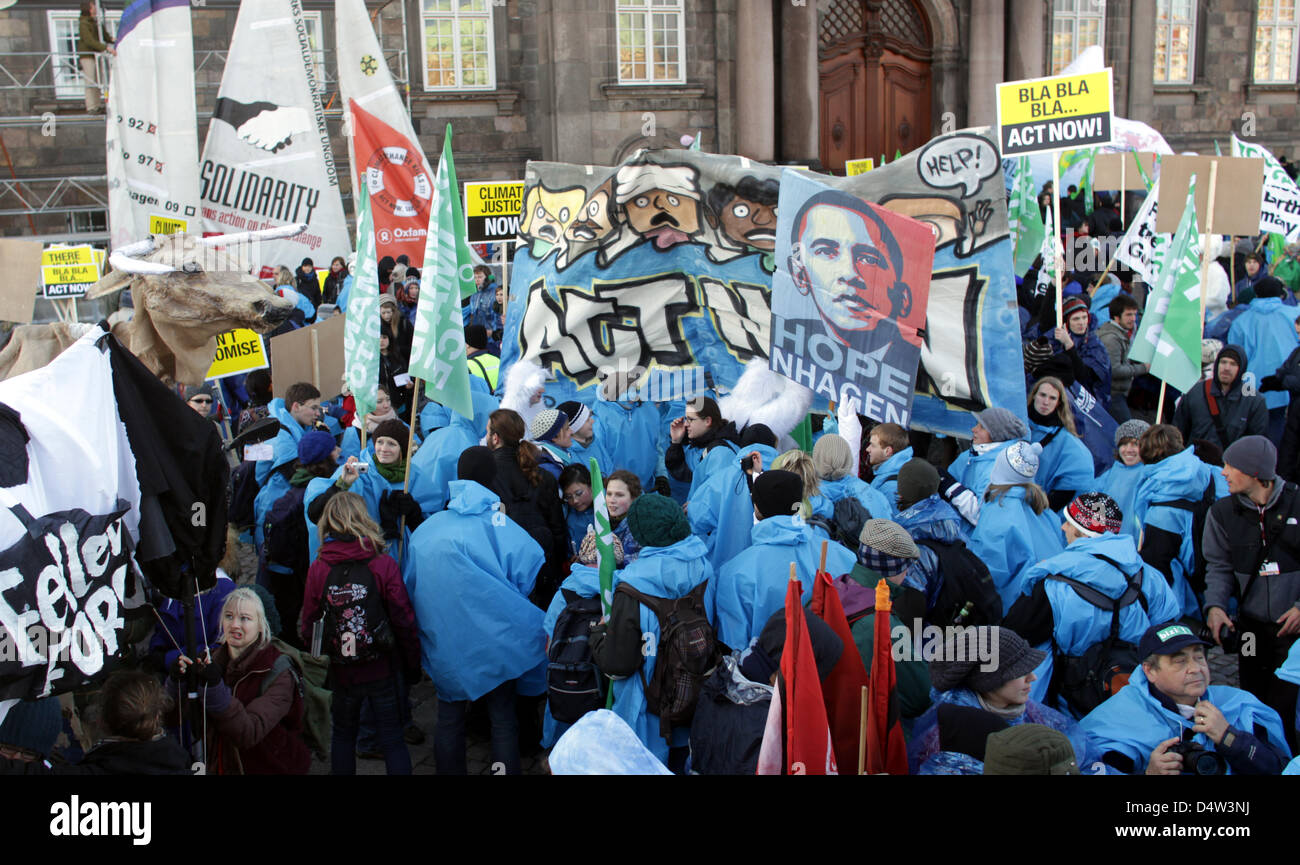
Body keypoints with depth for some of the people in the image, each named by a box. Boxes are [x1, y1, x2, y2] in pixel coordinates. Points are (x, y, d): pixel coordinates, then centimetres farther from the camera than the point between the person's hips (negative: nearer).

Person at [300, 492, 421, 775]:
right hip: (383, 670, -2)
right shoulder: (383, 564, -14)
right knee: (392, 740, 8)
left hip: (341, 674, 2)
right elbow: (404, 621, -10)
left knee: (342, 735, 20)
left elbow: (308, 624, 0)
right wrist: (413, 666, 3)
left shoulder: (317, 569, -8)